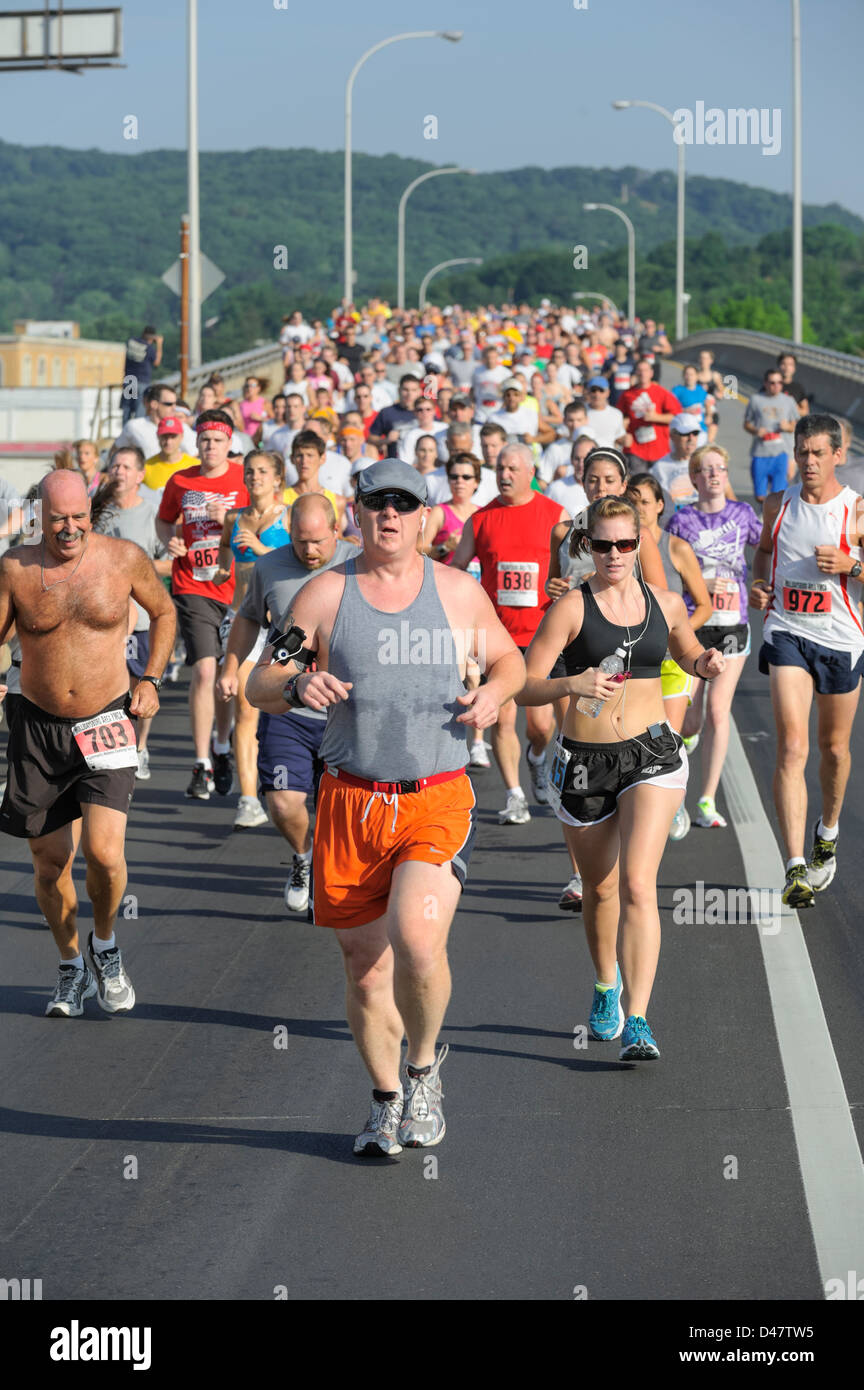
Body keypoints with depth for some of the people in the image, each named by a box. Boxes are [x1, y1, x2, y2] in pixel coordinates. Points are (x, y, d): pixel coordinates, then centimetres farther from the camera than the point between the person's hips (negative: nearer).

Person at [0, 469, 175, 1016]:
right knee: (50, 860, 7)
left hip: (107, 724, -1)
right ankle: (72, 968, 30)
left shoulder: (125, 558, -5)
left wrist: (151, 680, 4)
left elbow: (164, 611, 13)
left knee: (105, 852, -16)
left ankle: (105, 945, 14)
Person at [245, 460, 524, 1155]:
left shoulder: (458, 591, 6)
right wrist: (298, 684, -17)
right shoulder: (324, 594, 4)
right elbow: (259, 685, 6)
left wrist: (494, 693, -2)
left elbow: (510, 659, 21)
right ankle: (387, 1098, 30)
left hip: (439, 802, -1)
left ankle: (424, 1067, 4)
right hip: (351, 803, 2)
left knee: (417, 941, -23)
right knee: (366, 968, 6)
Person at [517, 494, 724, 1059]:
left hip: (653, 756, 0)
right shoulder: (571, 608, -7)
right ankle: (607, 985, 44)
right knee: (600, 888, 15)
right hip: (585, 760, 0)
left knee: (637, 884, -15)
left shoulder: (665, 603, 4)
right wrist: (573, 684, -30)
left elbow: (689, 655, 24)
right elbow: (524, 688, -11)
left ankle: (638, 1021, -18)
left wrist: (707, 664, 1)